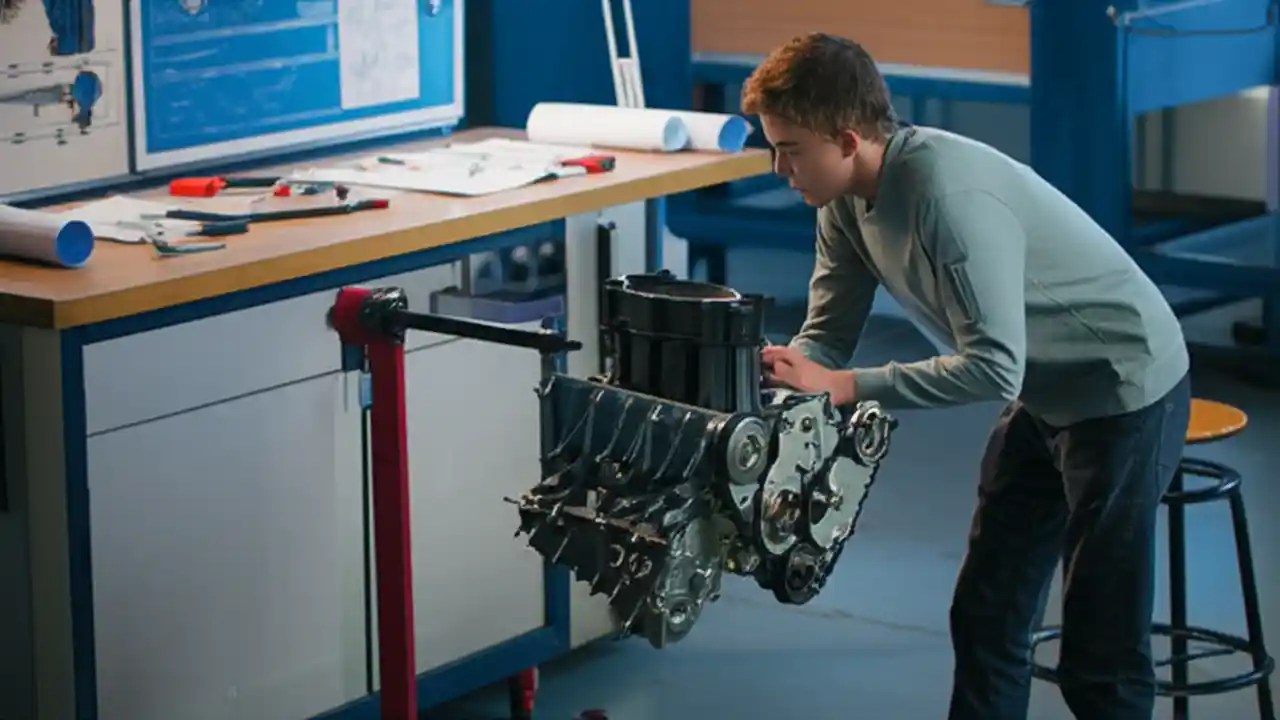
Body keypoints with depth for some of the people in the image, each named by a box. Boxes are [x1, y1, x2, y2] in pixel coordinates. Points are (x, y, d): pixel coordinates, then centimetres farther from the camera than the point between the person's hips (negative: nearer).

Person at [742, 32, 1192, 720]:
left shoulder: (949, 197, -32)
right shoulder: (847, 200, -4)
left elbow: (994, 368, -34)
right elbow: (827, 335, 2)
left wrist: (844, 387, -32)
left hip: (1125, 393, -9)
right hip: (1044, 394, 10)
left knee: (1100, 653, -6)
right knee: (984, 618, 14)